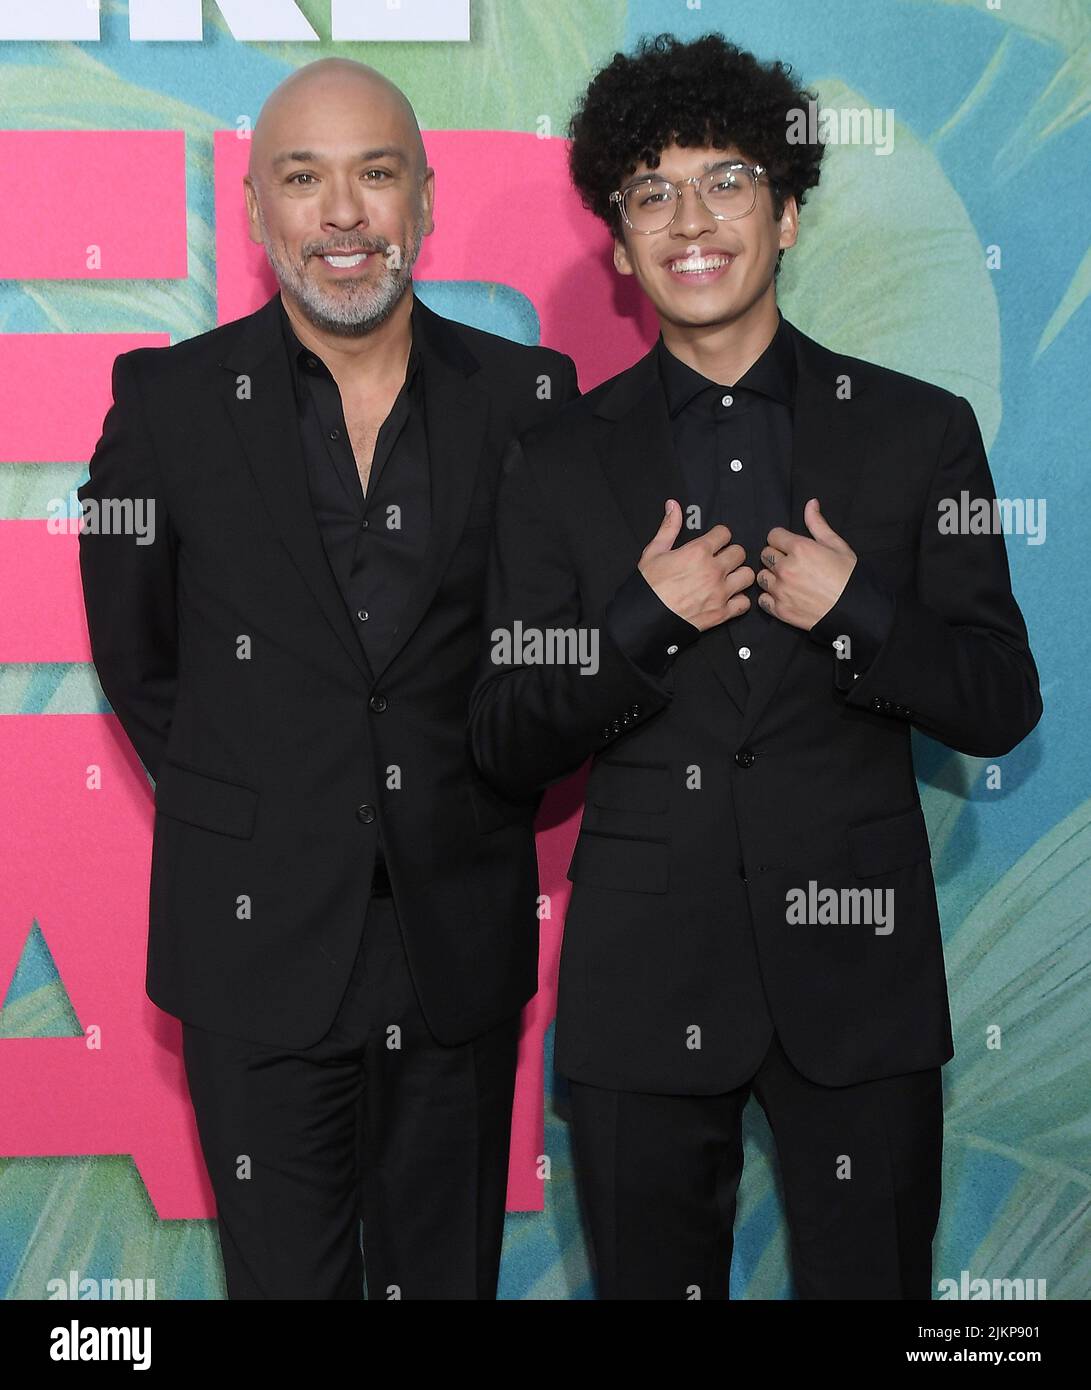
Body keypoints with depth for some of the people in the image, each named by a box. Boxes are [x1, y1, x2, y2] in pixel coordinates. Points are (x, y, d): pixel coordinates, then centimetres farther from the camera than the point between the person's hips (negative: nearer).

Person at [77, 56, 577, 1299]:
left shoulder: (528, 397, -1)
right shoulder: (170, 401, -4)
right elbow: (132, 647, 7)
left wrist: (486, 796, 4)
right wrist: (223, 801, 5)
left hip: (461, 942, 2)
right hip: (260, 939, -1)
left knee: (447, 1269, 16)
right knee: (285, 1271, 10)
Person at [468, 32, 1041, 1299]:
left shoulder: (920, 432, 2)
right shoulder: (559, 462, 3)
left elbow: (1002, 708, 2)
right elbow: (504, 747, 1)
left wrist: (858, 614, -16)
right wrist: (643, 622, -15)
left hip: (857, 970, 0)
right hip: (642, 985, 1)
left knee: (871, 1279, 11)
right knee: (650, 1278, 15)